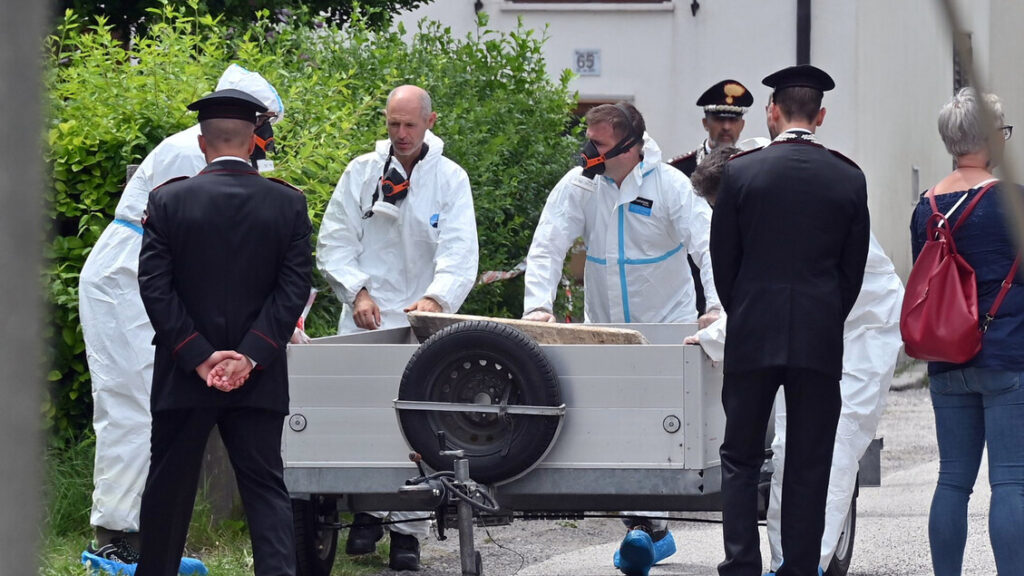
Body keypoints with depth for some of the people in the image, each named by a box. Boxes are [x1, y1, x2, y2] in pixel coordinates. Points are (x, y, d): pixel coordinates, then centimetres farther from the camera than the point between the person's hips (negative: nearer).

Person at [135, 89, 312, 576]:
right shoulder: (289, 204, -1)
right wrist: (250, 356, -9)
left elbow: (155, 287, -7)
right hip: (260, 380, 0)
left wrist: (197, 356, -8)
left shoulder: (168, 201, -4)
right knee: (266, 489, 1)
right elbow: (294, 288, -6)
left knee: (168, 487, 12)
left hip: (183, 377, 0)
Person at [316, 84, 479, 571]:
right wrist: (357, 291, -11)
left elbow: (459, 251, -8)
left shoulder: (450, 179, 2)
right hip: (366, 318, 1)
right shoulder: (361, 172, 6)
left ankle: (408, 532, 3)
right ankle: (366, 513, 15)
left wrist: (436, 298, -26)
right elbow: (335, 242, 5)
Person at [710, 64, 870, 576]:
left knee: (740, 459, 7)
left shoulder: (740, 173, -5)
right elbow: (854, 268, 5)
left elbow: (722, 261, 2)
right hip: (820, 341, 1)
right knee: (809, 466, 6)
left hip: (753, 338, -1)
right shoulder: (849, 179, 0)